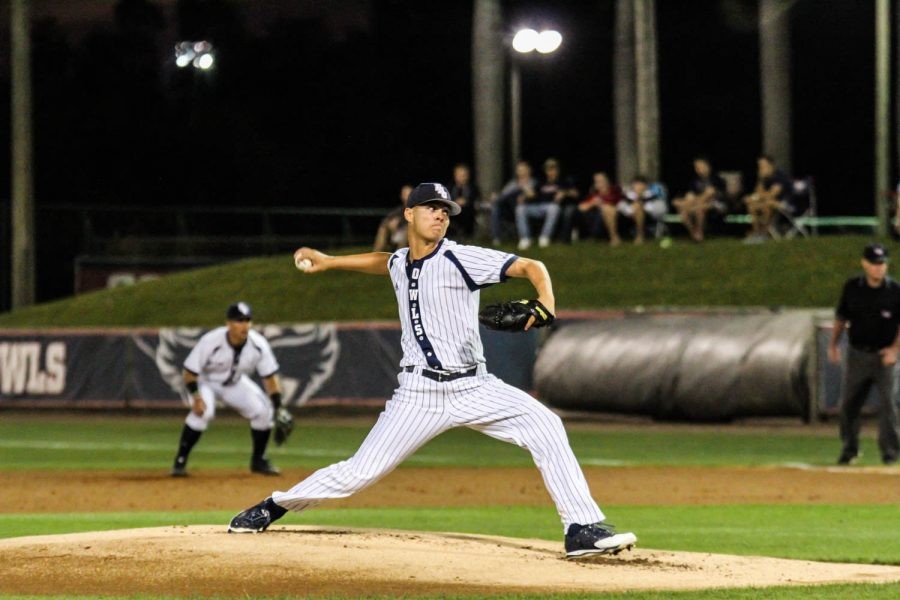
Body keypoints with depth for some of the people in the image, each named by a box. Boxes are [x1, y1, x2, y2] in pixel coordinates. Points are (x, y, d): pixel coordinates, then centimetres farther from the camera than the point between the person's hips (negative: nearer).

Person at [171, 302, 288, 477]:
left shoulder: (259, 344, -22)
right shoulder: (211, 342, -32)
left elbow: (270, 376, -14)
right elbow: (189, 372, -24)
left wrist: (278, 408, -21)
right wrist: (195, 397, -36)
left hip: (235, 383, 4)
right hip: (206, 381, -4)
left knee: (263, 410, -11)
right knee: (203, 412, -32)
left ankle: (259, 460, 11)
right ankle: (180, 461, -18)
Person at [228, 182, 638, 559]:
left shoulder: (461, 259, -6)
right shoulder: (400, 265, 10)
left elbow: (531, 267, -12)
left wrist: (546, 307, -31)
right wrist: (328, 262, 32)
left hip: (473, 388, -2)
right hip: (418, 392, 2)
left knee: (544, 425, -24)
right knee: (360, 472, -2)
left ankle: (582, 529, -21)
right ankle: (274, 507, 20)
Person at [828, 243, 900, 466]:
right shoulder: (852, 287, 1)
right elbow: (841, 317, 11)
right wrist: (833, 344, 5)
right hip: (857, 354, 3)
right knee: (848, 403, 7)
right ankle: (849, 448, 22)